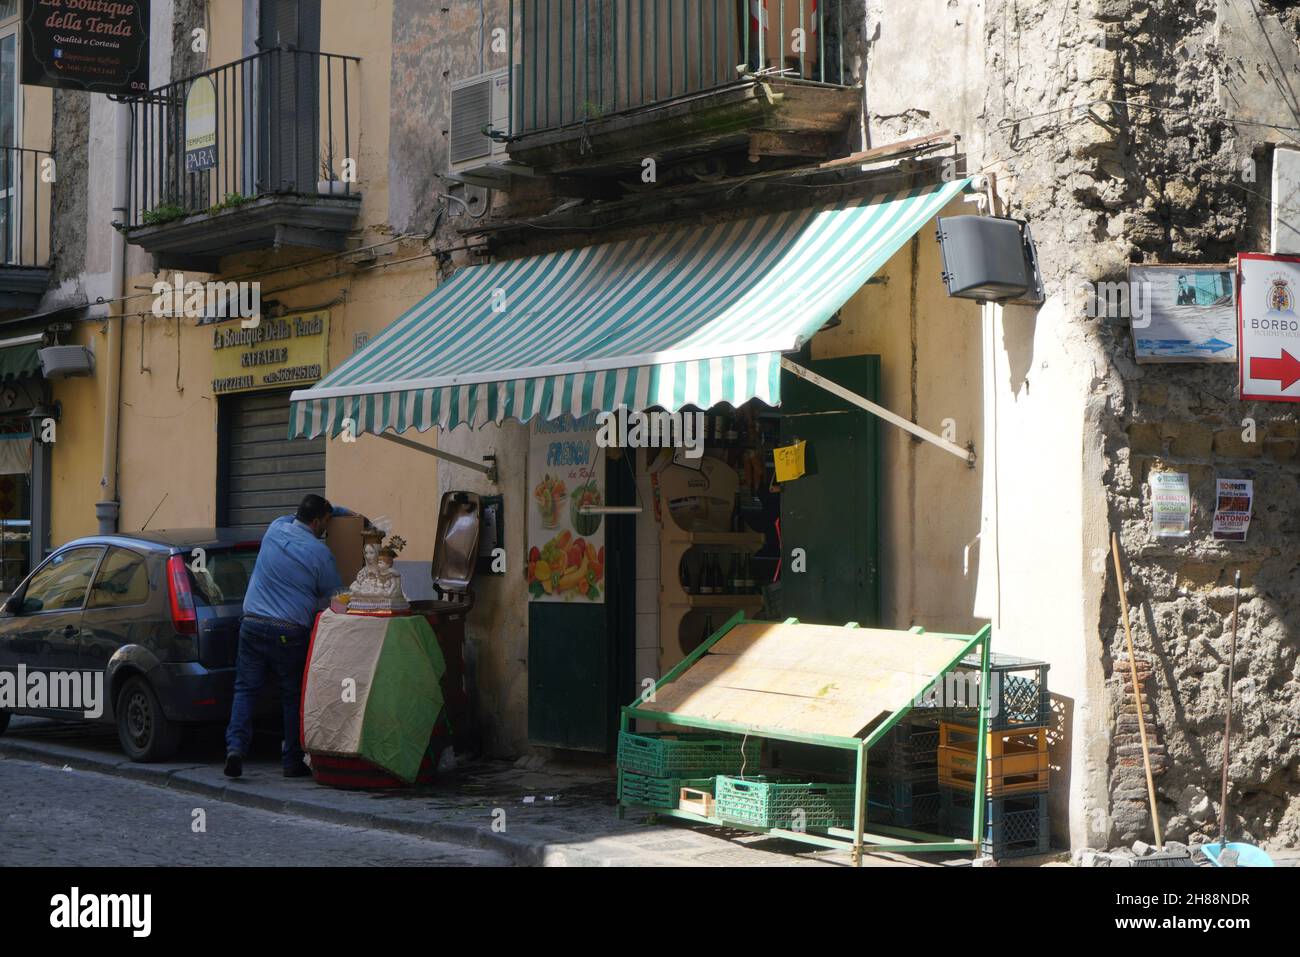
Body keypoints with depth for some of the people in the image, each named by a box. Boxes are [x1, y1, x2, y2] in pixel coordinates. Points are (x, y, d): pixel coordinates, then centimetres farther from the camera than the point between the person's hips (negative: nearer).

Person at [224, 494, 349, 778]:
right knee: (293, 696, 8)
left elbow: (296, 517, 32)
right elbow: (335, 597, 5)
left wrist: (340, 511, 36)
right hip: (290, 633, -3)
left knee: (245, 690, 8)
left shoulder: (275, 529, 9)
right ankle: (292, 760, 12)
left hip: (252, 624, 4)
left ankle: (235, 746, -10)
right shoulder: (319, 553, -6)